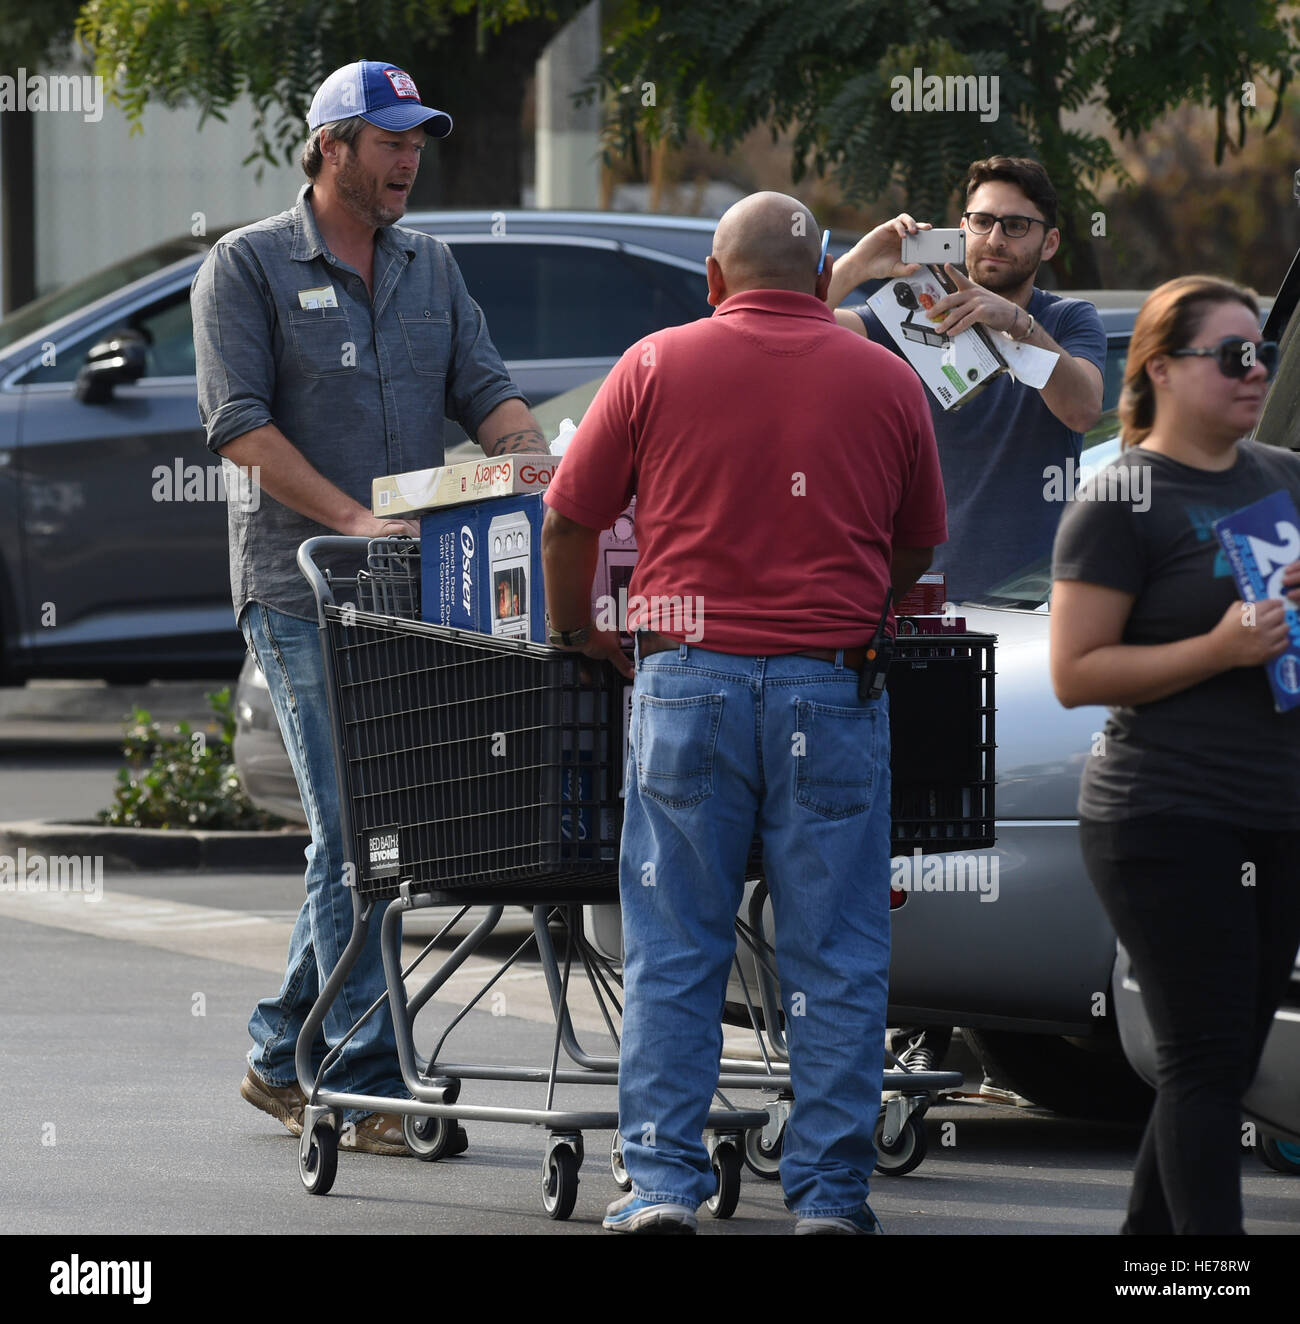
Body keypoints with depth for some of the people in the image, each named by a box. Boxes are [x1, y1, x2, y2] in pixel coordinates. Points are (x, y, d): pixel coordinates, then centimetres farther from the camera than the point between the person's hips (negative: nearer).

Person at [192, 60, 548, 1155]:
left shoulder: (430, 269, 16)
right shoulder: (248, 268, -1)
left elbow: (488, 396, 10)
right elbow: (241, 425, -10)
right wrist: (354, 518, -20)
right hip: (302, 591, -6)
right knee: (355, 830, -10)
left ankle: (284, 1055, 20)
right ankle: (370, 1085, -8)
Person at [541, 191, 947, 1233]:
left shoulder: (657, 366, 2)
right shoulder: (885, 382, 7)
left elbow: (568, 521, 4)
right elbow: (917, 547, 17)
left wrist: (575, 632, 20)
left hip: (689, 681, 0)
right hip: (833, 694, 1)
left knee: (672, 952, 6)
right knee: (835, 959, 5)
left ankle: (663, 1179, 3)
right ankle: (830, 1189, 6)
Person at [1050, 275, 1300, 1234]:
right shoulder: (1124, 499, -7)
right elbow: (1076, 673, -11)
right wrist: (1220, 650, -21)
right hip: (1170, 821, -7)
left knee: (1222, 1065, 9)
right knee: (1208, 1062, -10)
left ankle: (1149, 1234, 19)